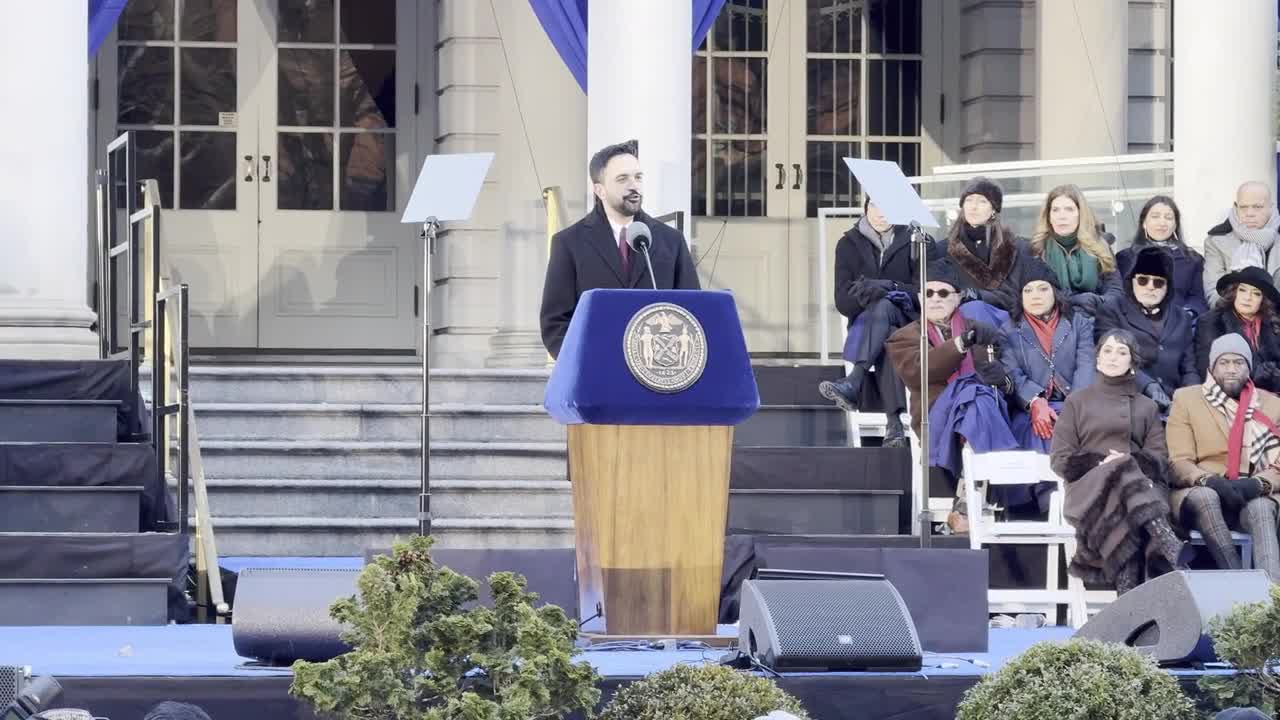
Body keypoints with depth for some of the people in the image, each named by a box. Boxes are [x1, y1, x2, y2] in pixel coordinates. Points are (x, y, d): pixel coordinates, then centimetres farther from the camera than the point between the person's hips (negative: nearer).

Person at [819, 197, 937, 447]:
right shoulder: (849, 244, 7)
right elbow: (842, 303, -1)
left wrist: (888, 287, -24)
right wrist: (861, 295, -24)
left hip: (910, 325, -1)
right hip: (864, 328, 1)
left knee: (883, 307, -35)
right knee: (885, 338, -35)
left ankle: (853, 383, -49)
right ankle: (894, 423, -50)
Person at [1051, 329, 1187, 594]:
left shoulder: (1147, 408, 25)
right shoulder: (1078, 402, 21)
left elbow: (1160, 459, 11)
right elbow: (1060, 459, 10)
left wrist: (1133, 461, -11)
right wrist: (1101, 463, -8)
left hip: (1140, 481, 2)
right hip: (1088, 488, -2)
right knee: (1122, 474, -37)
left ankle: (1128, 593, -53)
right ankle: (1170, 546, -56)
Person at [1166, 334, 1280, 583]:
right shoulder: (1187, 399, 7)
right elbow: (1177, 463, -2)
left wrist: (1256, 484, -19)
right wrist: (1208, 481, -23)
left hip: (1253, 497, 1)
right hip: (1197, 493, -1)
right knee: (1204, 496, -37)